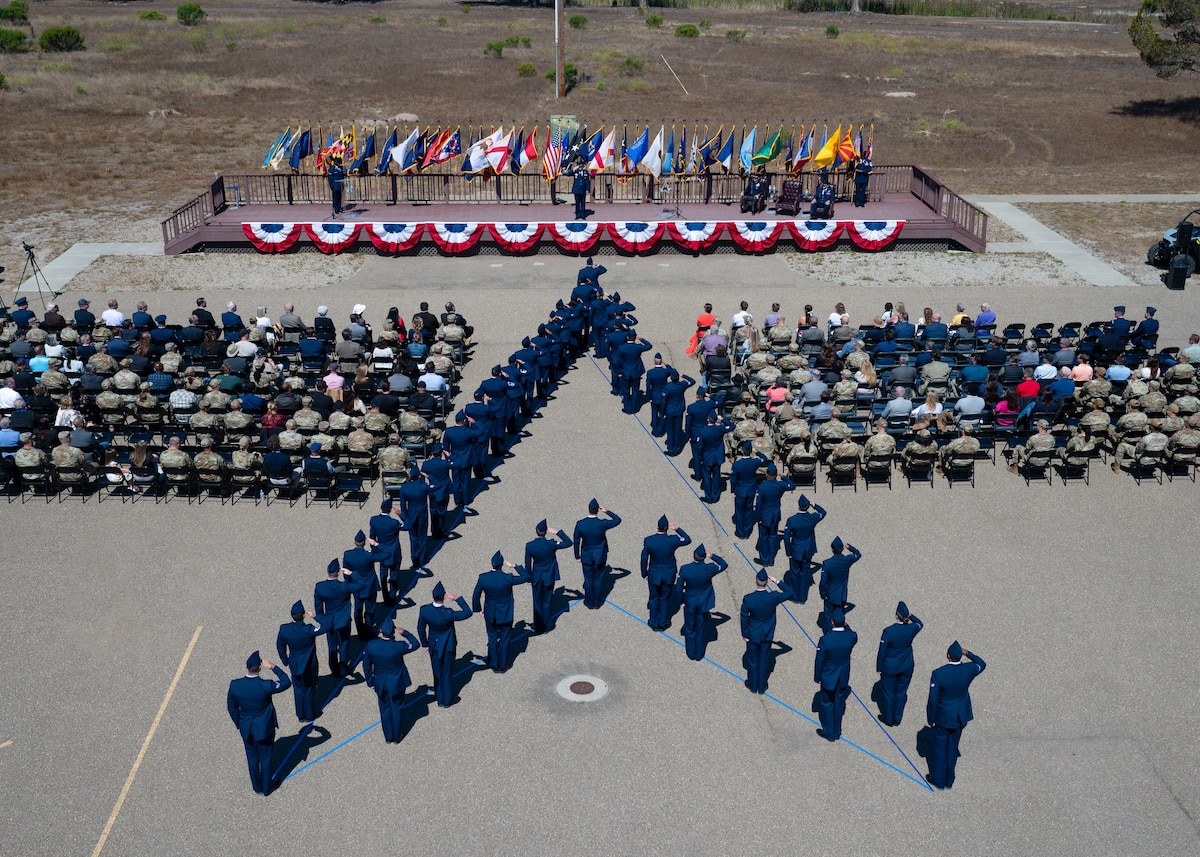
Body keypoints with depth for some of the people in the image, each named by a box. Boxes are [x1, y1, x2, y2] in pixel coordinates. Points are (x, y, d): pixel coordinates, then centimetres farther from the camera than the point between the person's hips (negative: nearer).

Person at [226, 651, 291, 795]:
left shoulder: (235, 685, -19)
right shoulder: (266, 686, -29)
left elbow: (231, 707, -5)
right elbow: (286, 682, -12)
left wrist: (239, 723, 11)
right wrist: (273, 667, -11)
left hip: (246, 728, 3)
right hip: (264, 728, -3)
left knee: (252, 757, 23)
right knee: (265, 758, 19)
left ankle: (257, 787, 40)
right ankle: (266, 788, 35)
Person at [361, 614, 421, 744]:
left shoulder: (370, 646, -20)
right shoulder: (398, 646, -28)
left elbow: (366, 665, -6)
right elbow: (415, 644, -9)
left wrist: (370, 682, 8)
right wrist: (404, 632, -4)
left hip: (380, 684, 2)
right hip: (397, 683, -2)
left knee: (385, 709, 21)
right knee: (396, 709, 18)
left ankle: (388, 737, 35)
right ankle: (396, 737, 33)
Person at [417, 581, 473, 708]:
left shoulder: (424, 610, -22)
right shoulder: (448, 613, -33)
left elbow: (420, 628, -7)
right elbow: (468, 613, -22)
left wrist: (424, 644, 8)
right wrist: (457, 598, -22)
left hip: (434, 645, 3)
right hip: (448, 646, -3)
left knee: (437, 672, 21)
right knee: (447, 673, 17)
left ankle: (439, 699, 36)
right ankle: (446, 700, 32)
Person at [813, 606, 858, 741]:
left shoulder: (825, 639, -28)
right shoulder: (851, 637, -19)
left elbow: (819, 661, -17)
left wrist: (817, 677, -3)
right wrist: (845, 626, 2)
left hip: (828, 677, -4)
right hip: (844, 677, 4)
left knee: (826, 703, 16)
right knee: (839, 702, 21)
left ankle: (829, 733, 29)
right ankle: (837, 732, 36)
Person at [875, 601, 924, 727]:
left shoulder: (888, 631, -26)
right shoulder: (912, 628, -17)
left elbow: (882, 652, -15)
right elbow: (920, 623, 11)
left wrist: (879, 668, -2)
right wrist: (909, 615, -3)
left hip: (890, 668, -3)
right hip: (906, 667, 3)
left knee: (888, 693, 16)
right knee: (901, 692, 20)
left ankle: (888, 719, 32)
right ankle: (897, 719, 34)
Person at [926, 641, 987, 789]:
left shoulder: (938, 674, -28)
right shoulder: (969, 669, -20)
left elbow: (933, 700, -20)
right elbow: (982, 664, 7)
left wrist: (931, 719, -6)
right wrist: (967, 653, 3)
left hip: (943, 716, -4)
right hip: (960, 716, 4)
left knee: (940, 747, 17)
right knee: (953, 747, 21)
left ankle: (938, 779, 31)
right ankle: (949, 780, 35)